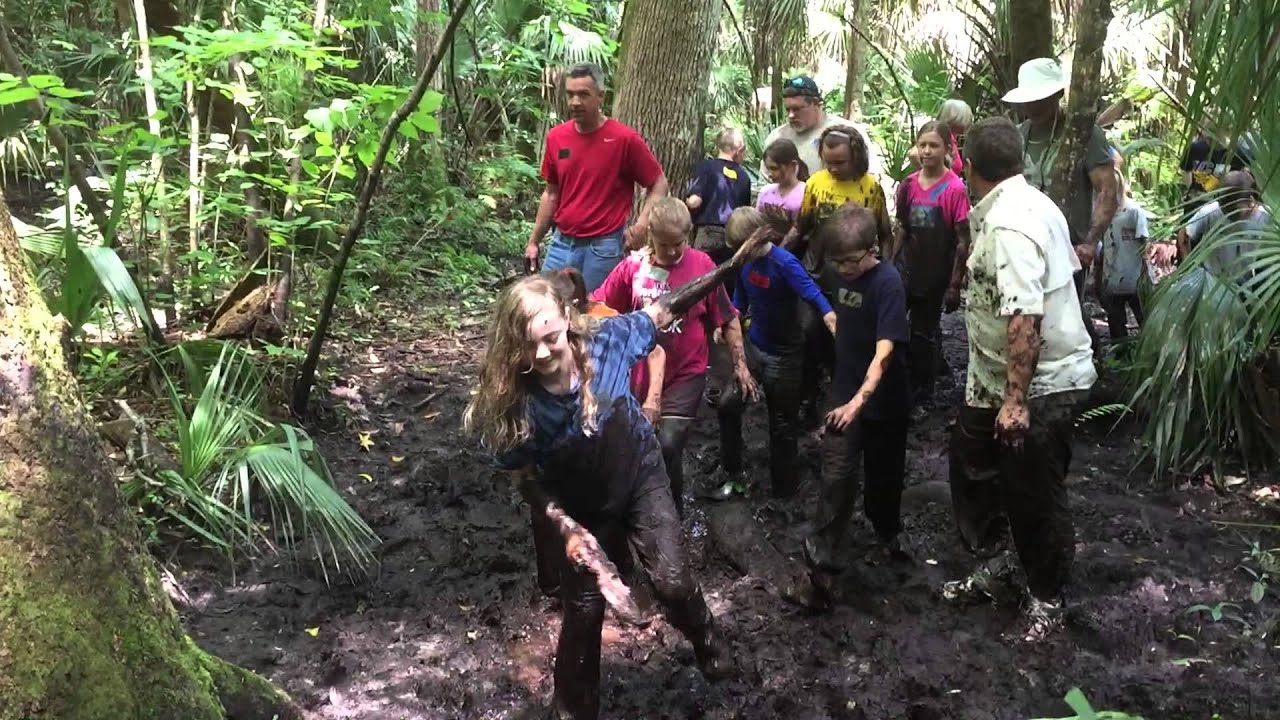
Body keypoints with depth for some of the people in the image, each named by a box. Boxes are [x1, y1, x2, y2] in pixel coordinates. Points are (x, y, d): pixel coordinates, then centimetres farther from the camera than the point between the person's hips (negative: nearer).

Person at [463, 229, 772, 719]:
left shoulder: (604, 340, -27)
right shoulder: (511, 404, -30)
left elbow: (664, 312, -12)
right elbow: (525, 479, -14)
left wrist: (732, 266, -14)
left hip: (641, 477, 1)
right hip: (583, 509, -1)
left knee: (671, 581, -5)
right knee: (583, 612, 11)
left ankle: (708, 644, 32)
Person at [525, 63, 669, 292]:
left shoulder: (625, 138, -11)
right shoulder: (556, 137, 4)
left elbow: (658, 184, -3)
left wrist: (642, 224, -17)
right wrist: (533, 241, 12)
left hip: (603, 247, -4)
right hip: (561, 244, 4)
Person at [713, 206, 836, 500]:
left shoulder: (785, 264, -24)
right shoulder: (745, 260, -4)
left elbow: (813, 295, -35)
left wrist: (831, 318, -50)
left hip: (784, 355, -6)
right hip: (754, 346, 6)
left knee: (782, 424, 6)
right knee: (728, 405, 3)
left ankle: (785, 489, 24)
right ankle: (732, 475, 22)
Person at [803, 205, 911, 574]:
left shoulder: (888, 282, -22)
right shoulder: (841, 274, -3)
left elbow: (885, 350, -31)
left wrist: (860, 399, -43)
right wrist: (846, 396, 12)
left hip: (883, 396, -3)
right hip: (844, 390, 4)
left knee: (884, 471, 14)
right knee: (838, 472, -3)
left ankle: (887, 530, 39)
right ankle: (822, 542, 10)